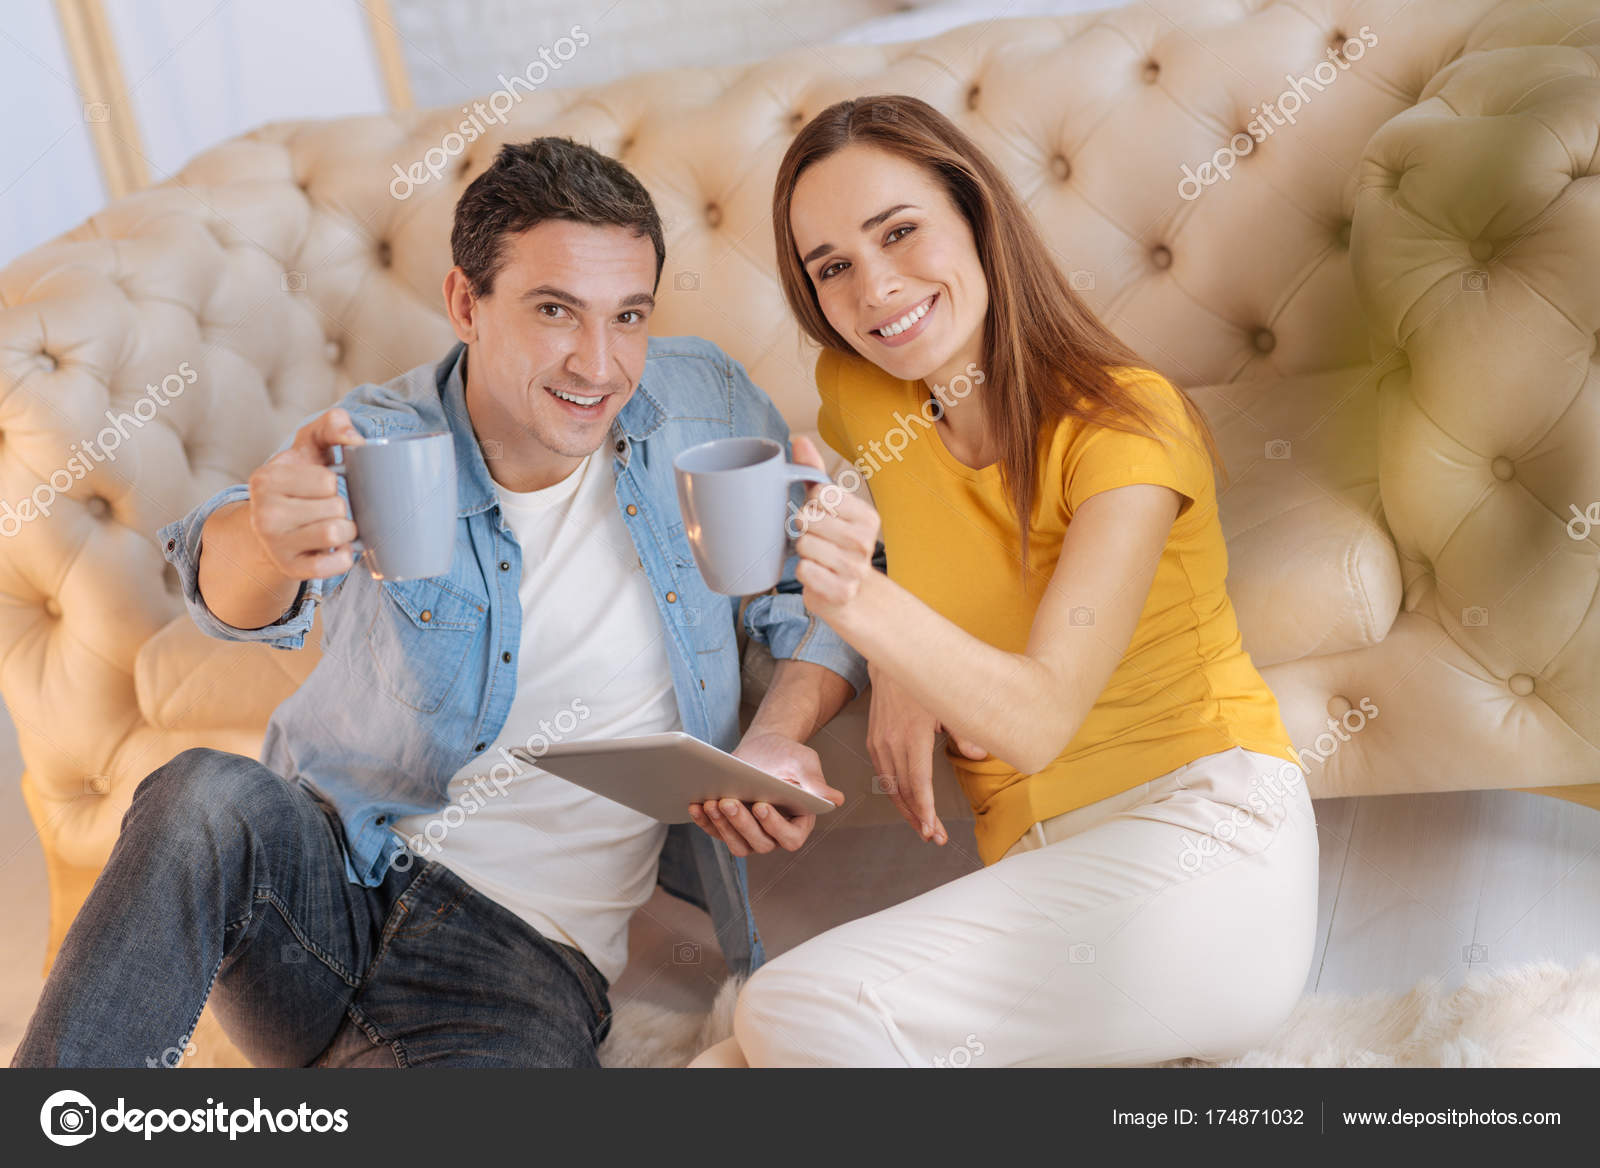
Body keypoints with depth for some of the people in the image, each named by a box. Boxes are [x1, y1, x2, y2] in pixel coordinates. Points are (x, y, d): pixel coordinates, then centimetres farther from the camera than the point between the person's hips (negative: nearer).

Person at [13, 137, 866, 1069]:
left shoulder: (706, 405, -1)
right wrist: (267, 540, -51)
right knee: (205, 799, -33)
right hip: (325, 878, 1)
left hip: (530, 961, 0)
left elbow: (825, 596, 10)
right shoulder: (377, 445, -6)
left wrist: (777, 738, -10)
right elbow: (233, 591, -26)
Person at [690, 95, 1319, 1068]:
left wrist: (860, 600, -35)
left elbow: (1038, 720, -18)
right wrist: (896, 672, 7)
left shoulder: (1126, 418, -8)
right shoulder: (859, 397, 6)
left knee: (802, 1008, -26)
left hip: (1206, 848, -5)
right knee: (730, 1060, -19)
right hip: (1037, 871, 5)